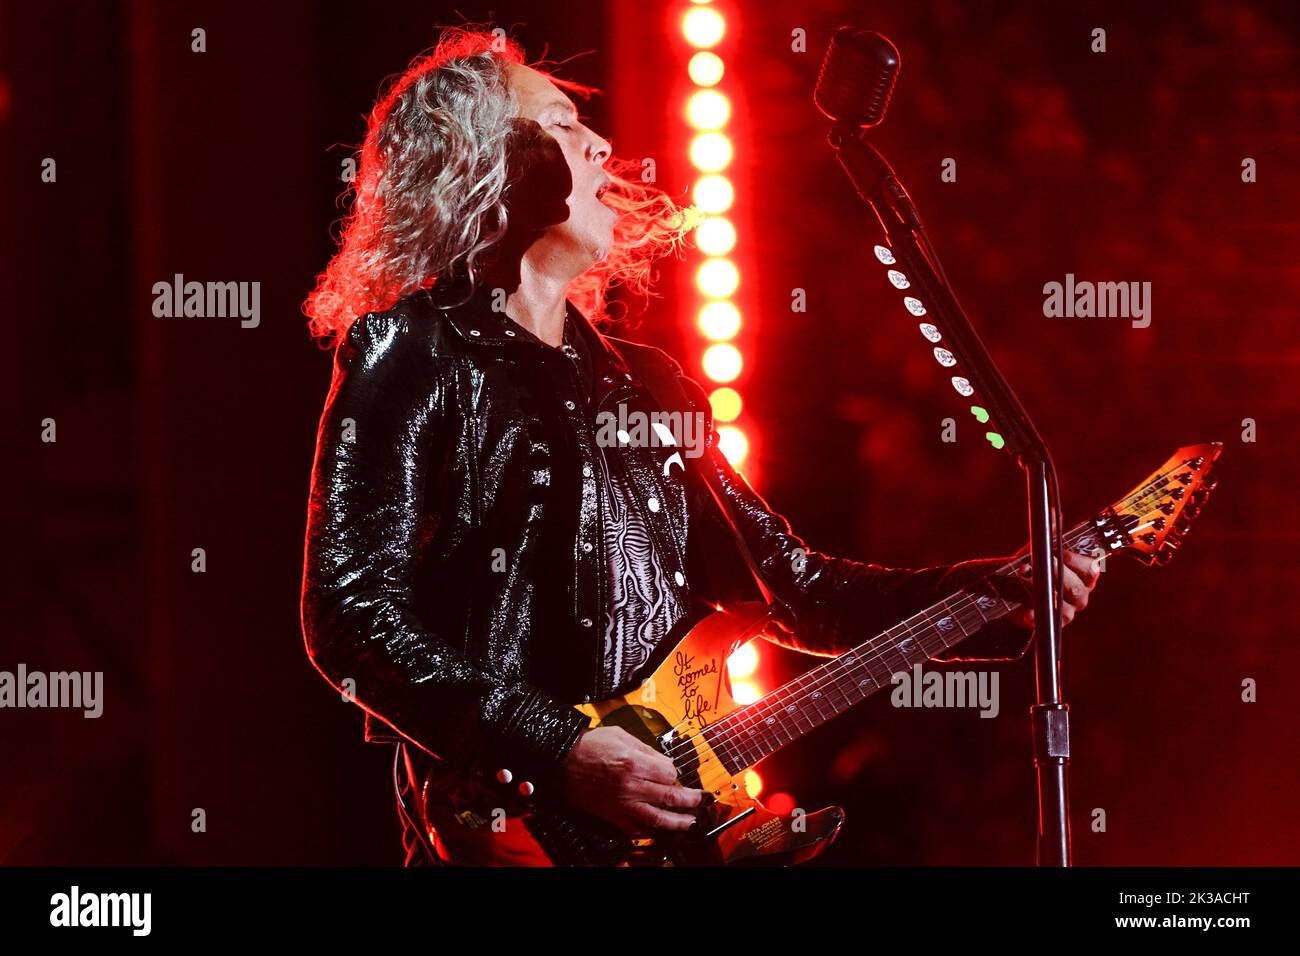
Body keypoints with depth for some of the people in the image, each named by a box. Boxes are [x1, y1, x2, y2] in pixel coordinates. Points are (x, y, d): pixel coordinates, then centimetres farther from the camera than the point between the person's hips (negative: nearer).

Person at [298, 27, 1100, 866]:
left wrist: (999, 595, 11)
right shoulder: (413, 353, 1)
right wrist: (560, 751, -15)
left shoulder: (647, 385, 21)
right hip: (516, 831, -6)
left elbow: (791, 587, 23)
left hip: (673, 819, 6)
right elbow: (352, 614, -8)